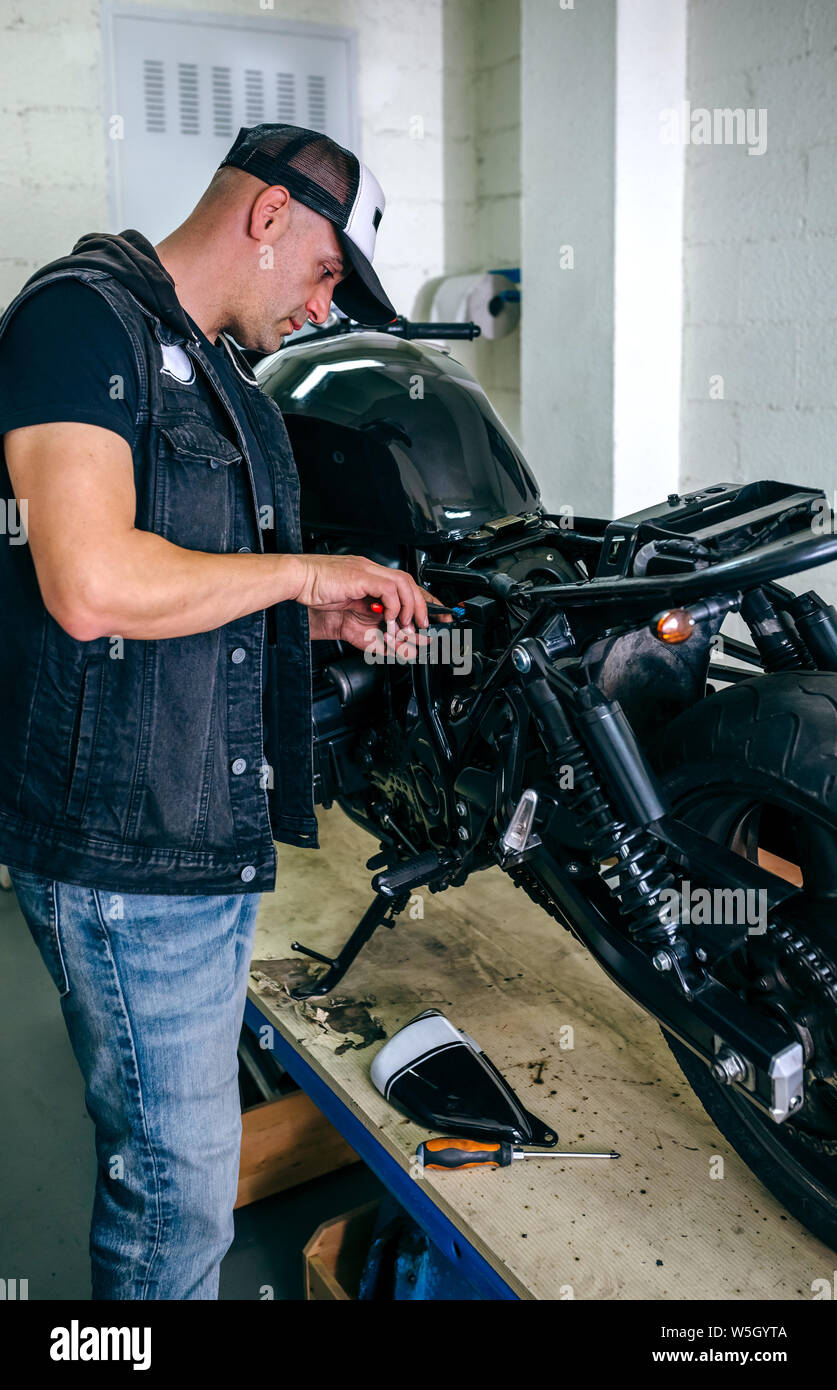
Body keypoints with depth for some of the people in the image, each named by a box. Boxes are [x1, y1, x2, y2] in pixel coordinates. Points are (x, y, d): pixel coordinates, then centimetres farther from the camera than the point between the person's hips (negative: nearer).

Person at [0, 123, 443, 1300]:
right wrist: (298, 570, -14)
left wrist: (319, 618, 9)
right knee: (177, 1195, 2)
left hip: (213, 837, 10)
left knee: (162, 1159, 22)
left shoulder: (218, 372, 19)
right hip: (124, 854, -9)